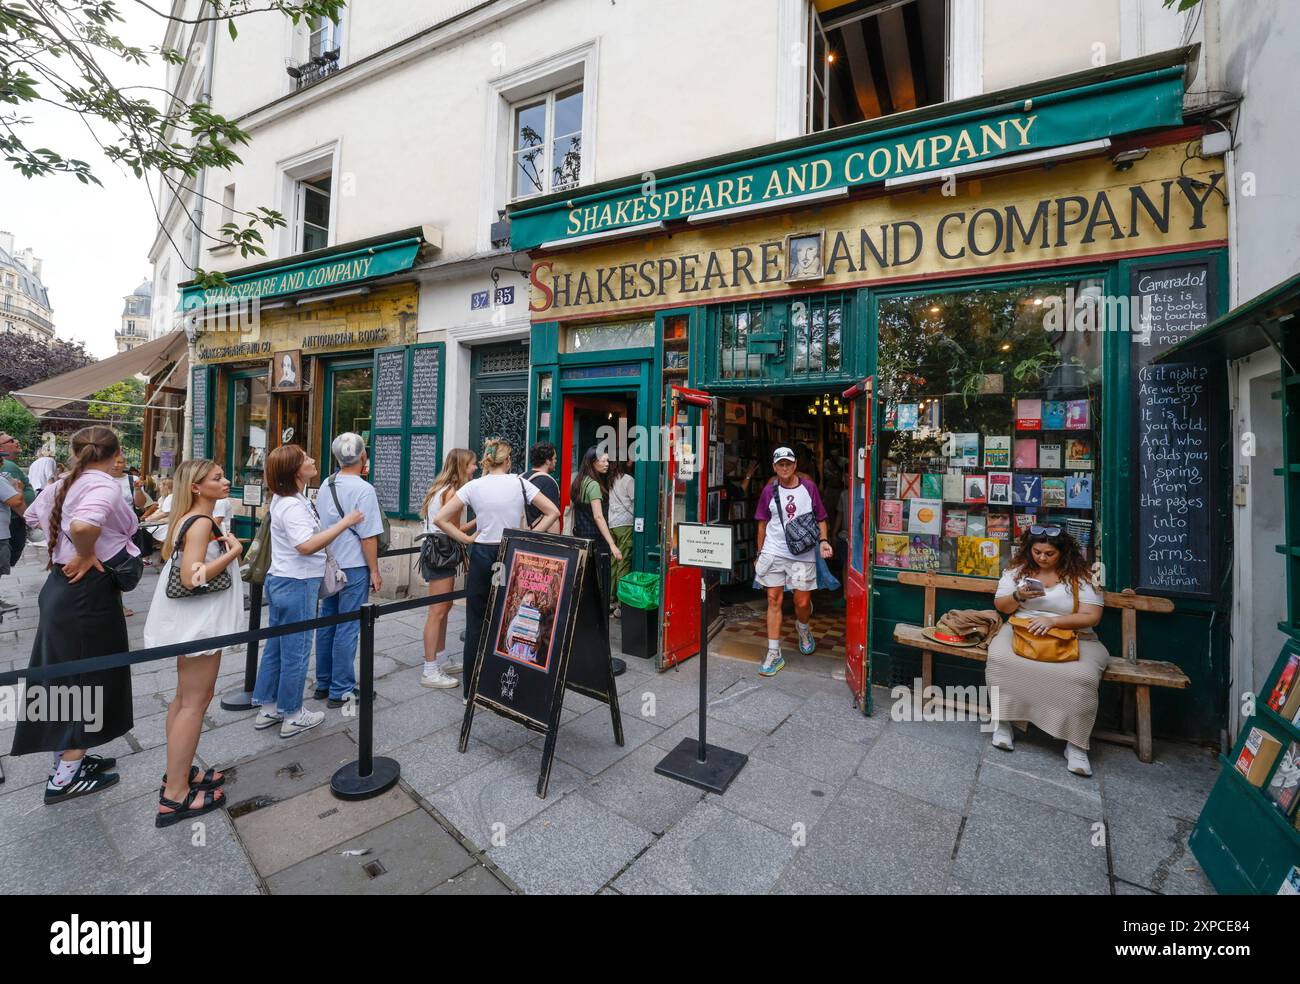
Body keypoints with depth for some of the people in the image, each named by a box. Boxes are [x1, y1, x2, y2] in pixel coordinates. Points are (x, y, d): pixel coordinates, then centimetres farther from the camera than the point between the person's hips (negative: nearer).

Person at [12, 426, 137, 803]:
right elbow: (83, 525, -39)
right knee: (90, 679, 5)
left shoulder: (64, 484, 7)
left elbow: (33, 516, 24)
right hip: (88, 595, -9)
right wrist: (86, 556, -21)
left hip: (60, 587, 9)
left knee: (66, 678, 20)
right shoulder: (105, 486, -21)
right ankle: (65, 778, 17)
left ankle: (68, 757, 34)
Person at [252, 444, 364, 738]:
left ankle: (267, 708, 30)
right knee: (296, 652, 3)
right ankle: (292, 716, 16)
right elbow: (306, 546, -35)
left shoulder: (283, 498, 8)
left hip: (280, 581, 10)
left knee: (275, 646, 18)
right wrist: (346, 522, -32)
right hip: (297, 585, -10)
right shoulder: (292, 506, -23)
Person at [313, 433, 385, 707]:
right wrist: (374, 571, -9)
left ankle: (323, 684, 28)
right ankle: (340, 691, 9)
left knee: (326, 625, 16)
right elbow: (368, 537, -17)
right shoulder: (363, 489, -16)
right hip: (353, 567, -8)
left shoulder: (326, 485, 6)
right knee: (347, 630, 0)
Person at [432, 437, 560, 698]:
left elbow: (440, 518, -4)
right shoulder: (520, 483, -2)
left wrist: (466, 539, 2)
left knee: (476, 623, 10)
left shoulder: (473, 486, -2)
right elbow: (553, 512, -3)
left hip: (482, 555, 0)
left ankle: (472, 688, 20)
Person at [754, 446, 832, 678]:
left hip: (802, 554, -1)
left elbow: (820, 519, 9)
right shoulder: (769, 491, 5)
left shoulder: (809, 487, 2)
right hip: (773, 552, 1)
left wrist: (823, 541, -8)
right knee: (774, 600, 1)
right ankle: (774, 654, 10)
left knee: (802, 602, 3)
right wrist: (760, 553, 12)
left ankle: (803, 627, 40)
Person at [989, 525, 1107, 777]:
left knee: (1081, 677, -32)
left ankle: (1075, 742, -13)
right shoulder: (1017, 569, 5)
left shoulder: (1080, 575, -2)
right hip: (1021, 631, 1)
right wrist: (1018, 596, -14)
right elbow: (1001, 606, 7)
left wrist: (1052, 620, -23)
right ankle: (1003, 721, -15)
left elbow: (1091, 616, -9)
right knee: (1000, 658, -31)